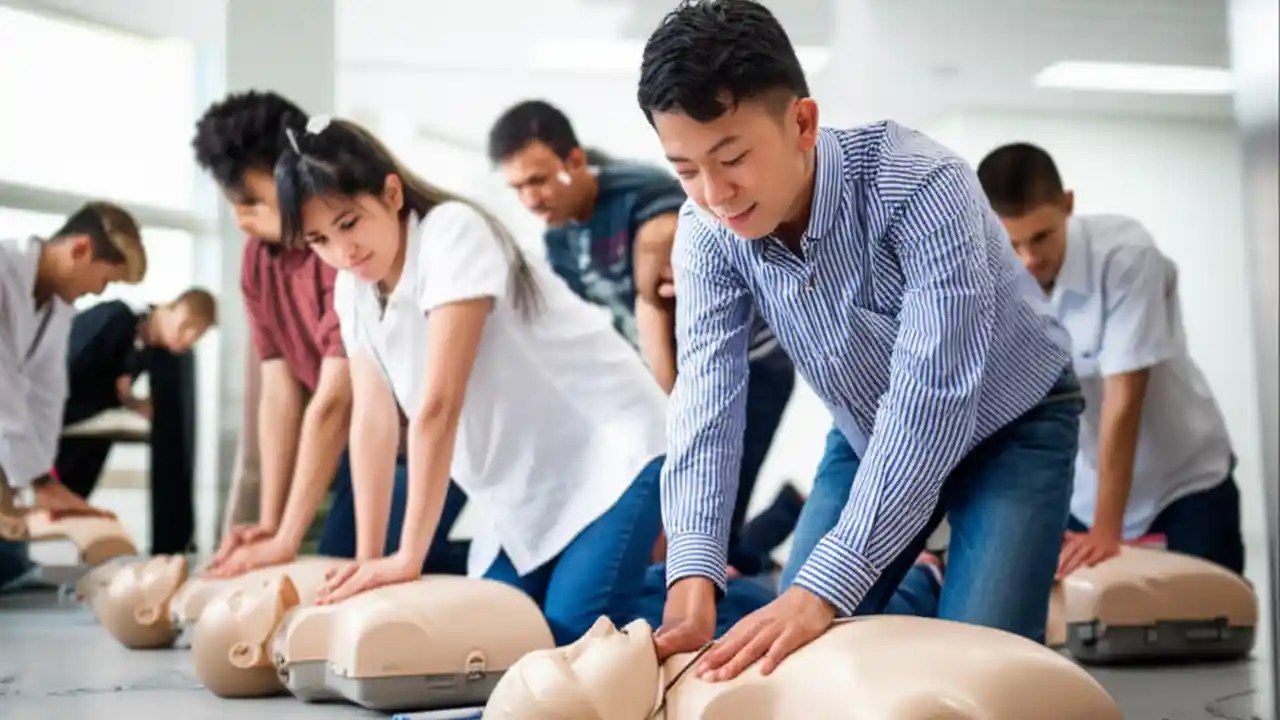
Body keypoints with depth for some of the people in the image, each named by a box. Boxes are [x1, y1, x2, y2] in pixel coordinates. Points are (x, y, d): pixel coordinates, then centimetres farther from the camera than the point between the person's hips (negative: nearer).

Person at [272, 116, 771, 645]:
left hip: (610, 451, -8)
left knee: (570, 635, -20)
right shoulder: (352, 289, 2)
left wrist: (409, 557, -29)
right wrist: (368, 557, -3)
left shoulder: (451, 233, -22)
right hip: (522, 492, 8)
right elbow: (372, 420, 2)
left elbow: (438, 406, -27)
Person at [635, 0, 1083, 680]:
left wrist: (822, 588, -48)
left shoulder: (921, 185, -36)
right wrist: (693, 575, -40)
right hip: (871, 433, 5)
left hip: (1008, 425, -4)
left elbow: (931, 401, -42)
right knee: (786, 651, -1)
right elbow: (706, 396, -25)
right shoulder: (707, 229, -20)